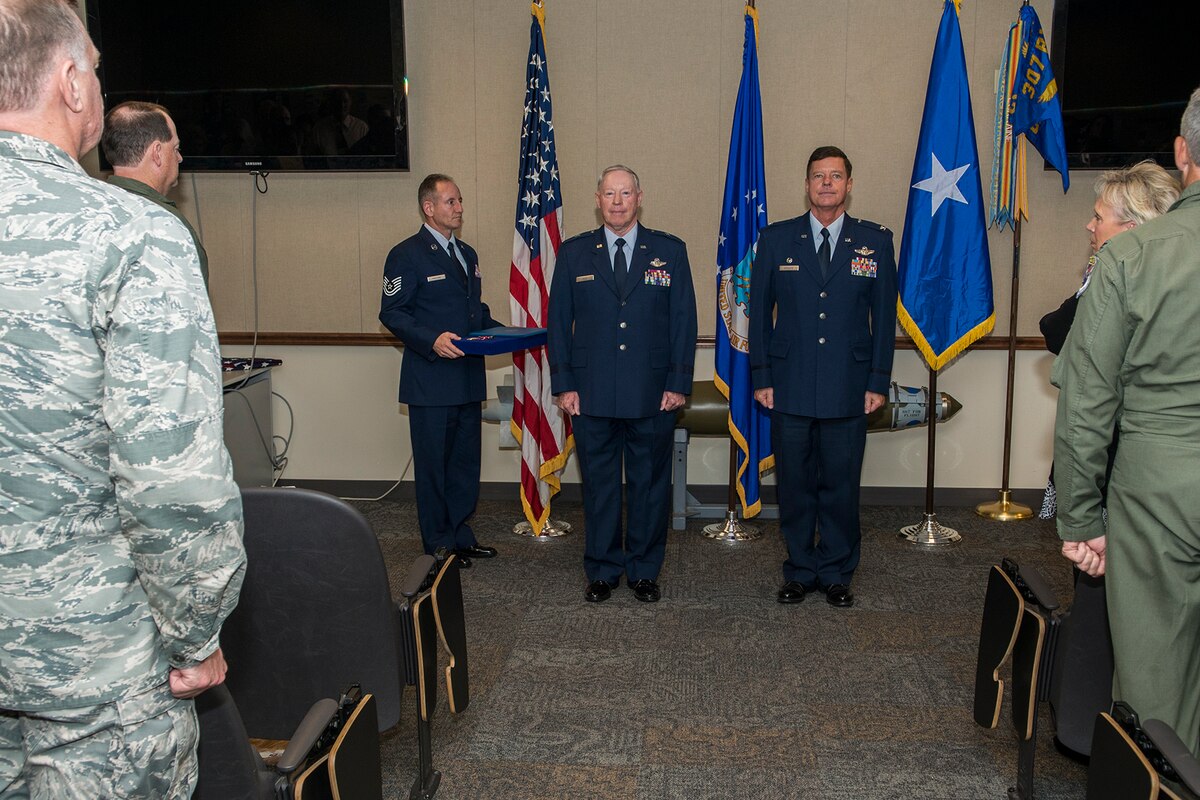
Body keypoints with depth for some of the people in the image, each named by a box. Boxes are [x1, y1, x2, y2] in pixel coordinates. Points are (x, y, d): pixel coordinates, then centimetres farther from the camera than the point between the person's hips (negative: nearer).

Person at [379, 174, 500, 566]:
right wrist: (431, 339, -25)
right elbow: (391, 312, -12)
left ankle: (460, 535, 27)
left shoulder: (467, 254, 17)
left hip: (468, 378, 8)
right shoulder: (407, 255, -7)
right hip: (431, 381, -7)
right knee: (433, 464, 3)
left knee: (465, 462, 15)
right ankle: (439, 545, 14)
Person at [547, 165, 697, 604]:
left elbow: (684, 320, 3)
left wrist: (679, 383, -3)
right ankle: (602, 571, 23)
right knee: (599, 485, 9)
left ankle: (644, 571, 23)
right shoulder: (574, 253, 6)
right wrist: (563, 384, -1)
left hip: (653, 395, 0)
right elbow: (558, 321, 5)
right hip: (591, 394, 0)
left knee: (650, 485, 9)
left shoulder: (670, 251, 4)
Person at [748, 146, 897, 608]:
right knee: (795, 485, 7)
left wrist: (878, 382, 1)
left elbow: (884, 317, 6)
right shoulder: (776, 239, 5)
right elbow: (760, 312, 6)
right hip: (790, 388, 0)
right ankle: (800, 571, 23)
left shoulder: (875, 242, 5)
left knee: (841, 486, 7)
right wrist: (761, 378, 1)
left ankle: (837, 574, 22)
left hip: (848, 391, 0)